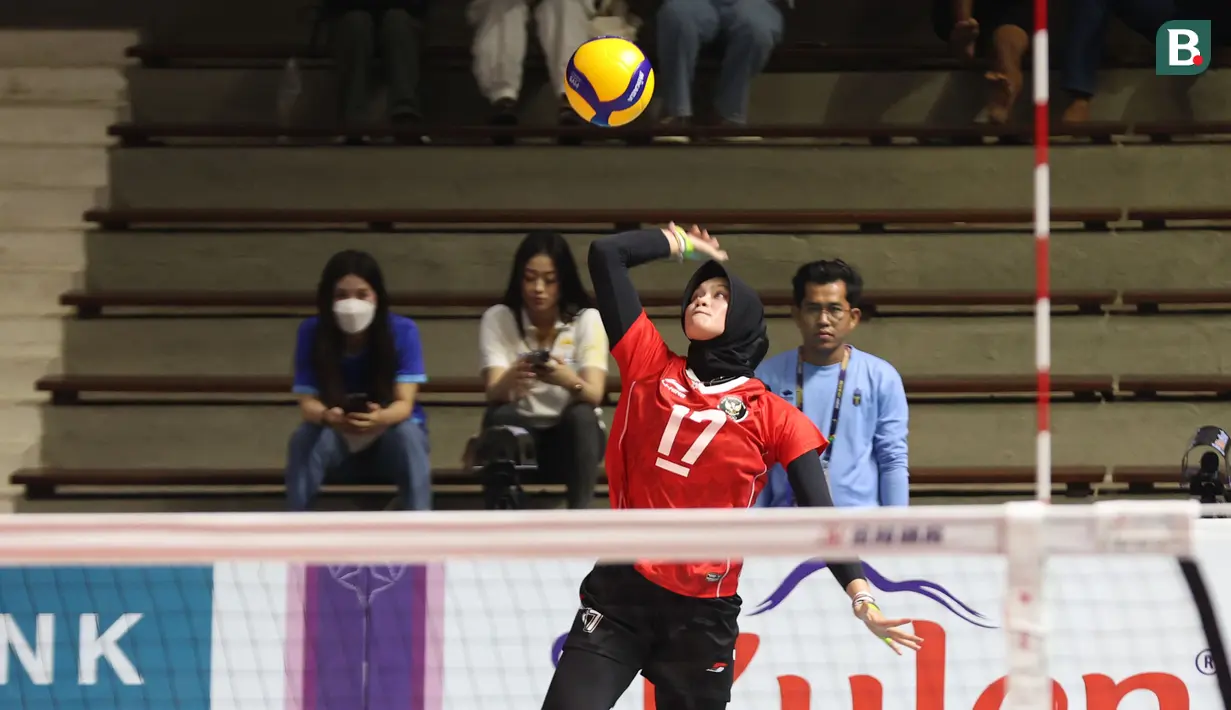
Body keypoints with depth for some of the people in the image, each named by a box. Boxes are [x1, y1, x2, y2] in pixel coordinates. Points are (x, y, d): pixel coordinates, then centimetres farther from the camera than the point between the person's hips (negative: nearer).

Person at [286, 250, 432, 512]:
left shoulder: (403, 331, -16)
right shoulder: (311, 332, -13)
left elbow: (404, 403, -23)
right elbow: (308, 402, -18)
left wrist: (380, 418, -48)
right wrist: (328, 416, -44)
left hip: (389, 436, -1)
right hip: (338, 441, 1)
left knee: (408, 433, -34)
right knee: (305, 438, -31)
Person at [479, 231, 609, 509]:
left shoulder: (588, 320, -7)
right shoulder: (497, 319, -6)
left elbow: (594, 395, -21)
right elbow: (493, 393, -20)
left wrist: (568, 380, -46)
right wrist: (510, 381, -45)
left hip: (573, 438, 0)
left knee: (581, 414, -33)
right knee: (500, 414, -32)